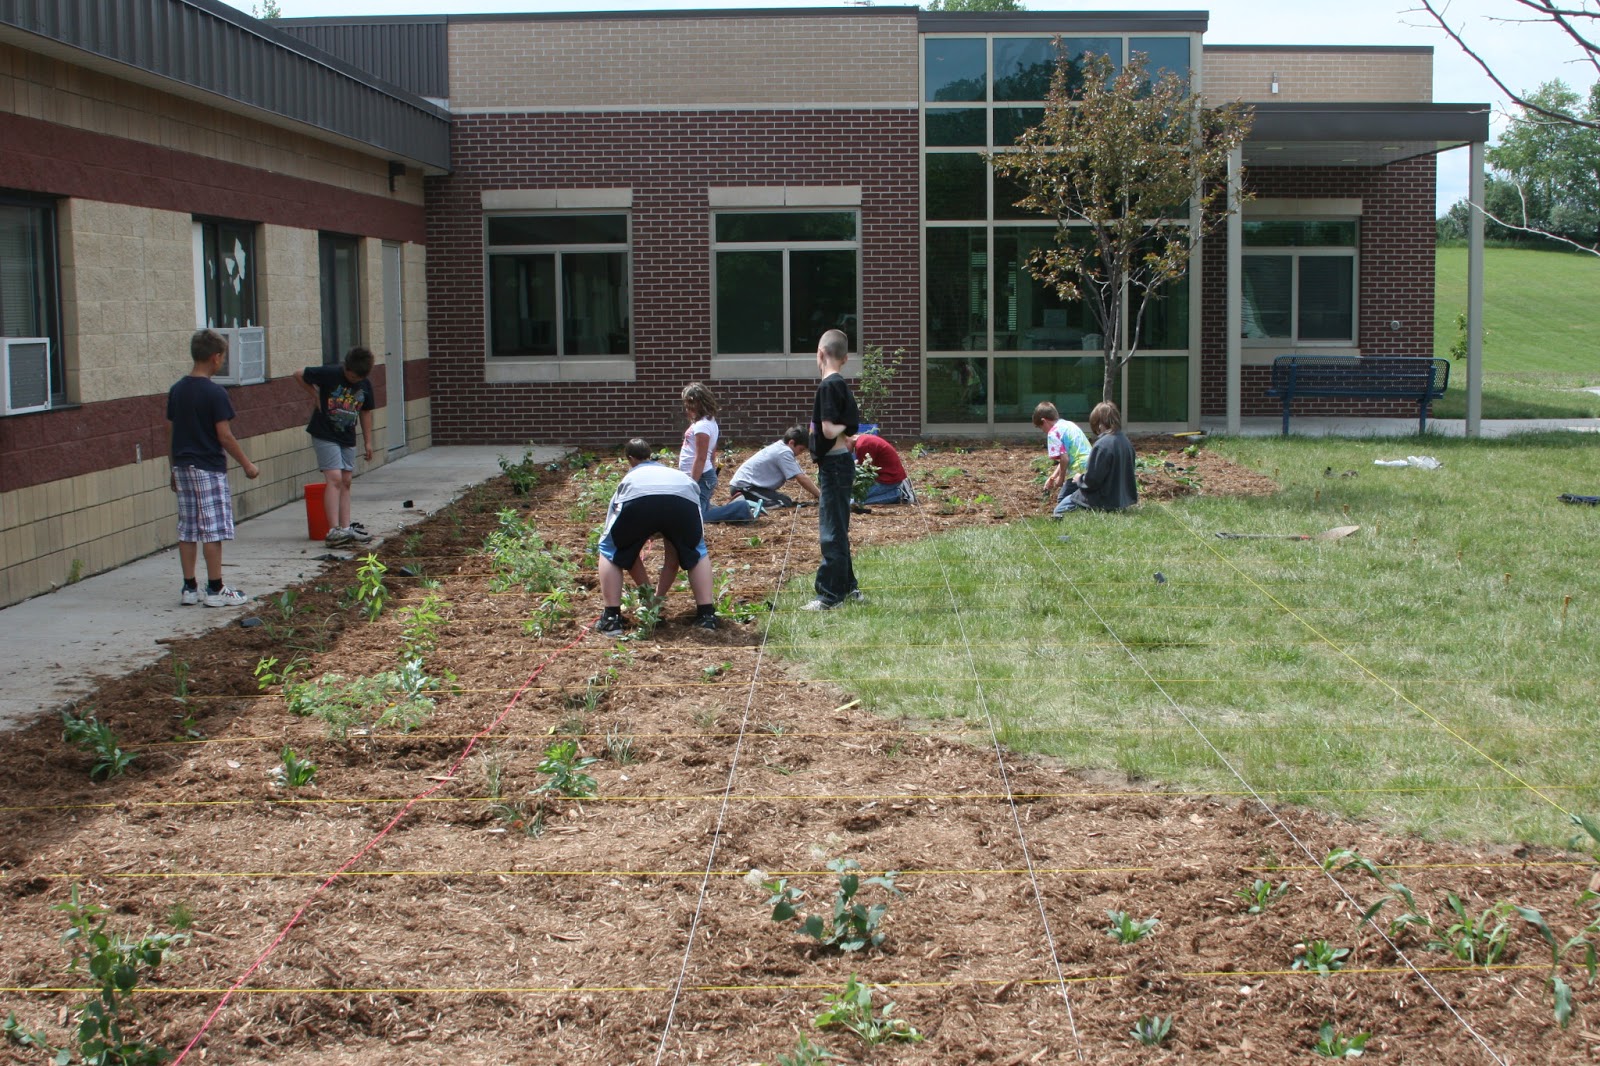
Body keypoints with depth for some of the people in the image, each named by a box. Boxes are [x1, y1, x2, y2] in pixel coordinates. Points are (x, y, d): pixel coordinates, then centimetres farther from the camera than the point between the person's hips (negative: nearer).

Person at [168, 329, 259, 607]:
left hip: (183, 468, 7)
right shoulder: (214, 392, -14)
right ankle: (215, 589, 1)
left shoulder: (177, 390, 8)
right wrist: (246, 464, -5)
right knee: (213, 530, -2)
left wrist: (176, 469, 20)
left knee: (187, 531, 9)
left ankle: (189, 588, 13)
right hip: (209, 469, -7)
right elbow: (224, 436, -15)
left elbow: (175, 430, 13)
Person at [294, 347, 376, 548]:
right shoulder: (329, 374, -15)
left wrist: (367, 441, 15)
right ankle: (334, 530, -21)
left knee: (345, 482, 6)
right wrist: (315, 395, -6)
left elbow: (365, 412, 14)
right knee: (334, 479, -16)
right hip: (325, 435, -6)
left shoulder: (365, 385, 2)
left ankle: (346, 529, 9)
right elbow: (299, 375, -6)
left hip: (347, 439, 6)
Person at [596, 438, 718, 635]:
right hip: (684, 500, 2)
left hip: (638, 501, -2)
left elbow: (627, 551, 41)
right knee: (697, 552, 33)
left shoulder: (628, 480, 41)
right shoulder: (678, 475, 46)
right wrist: (659, 595, 53)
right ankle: (706, 615, 23)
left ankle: (611, 618, 18)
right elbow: (674, 558, 47)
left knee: (609, 551, 27)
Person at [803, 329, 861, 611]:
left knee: (832, 530, -5)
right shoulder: (840, 385, 12)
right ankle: (847, 586, 25)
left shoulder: (829, 386, -17)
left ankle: (830, 594, -2)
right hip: (839, 463, 10)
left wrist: (844, 429, -5)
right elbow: (851, 427, 14)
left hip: (834, 464, -10)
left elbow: (828, 430, -22)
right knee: (836, 529, 17)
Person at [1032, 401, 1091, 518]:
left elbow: (1064, 459, -15)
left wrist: (1061, 478, 1)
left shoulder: (1053, 432, -7)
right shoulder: (1070, 424, 20)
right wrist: (1052, 477, 29)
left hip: (1079, 472, -8)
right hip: (1091, 468, 8)